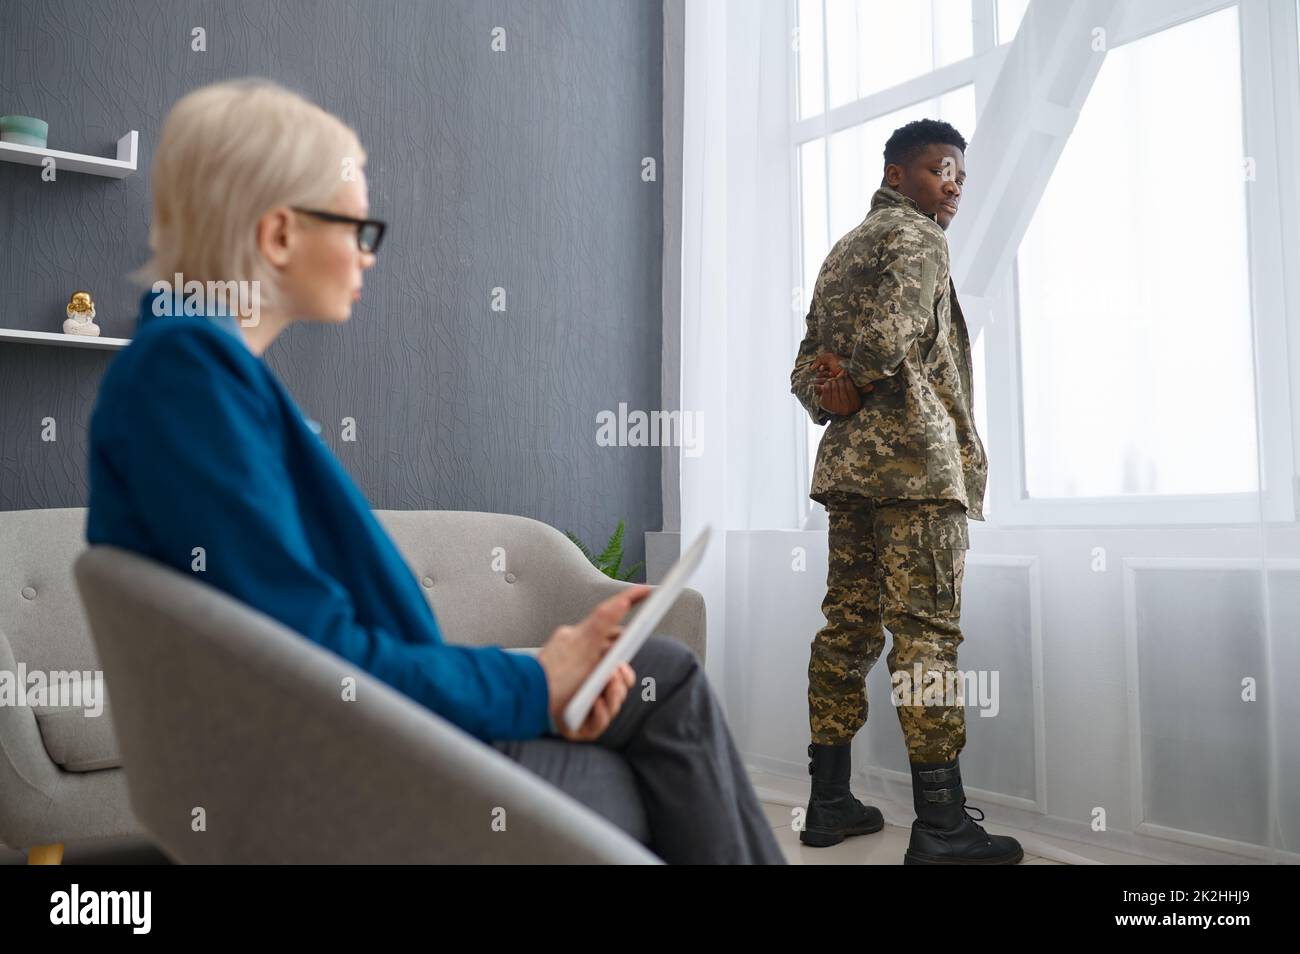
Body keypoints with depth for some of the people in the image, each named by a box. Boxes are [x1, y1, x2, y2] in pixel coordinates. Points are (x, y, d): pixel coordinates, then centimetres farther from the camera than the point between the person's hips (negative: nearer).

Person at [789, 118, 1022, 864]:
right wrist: (860, 379, -5)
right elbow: (900, 322, -22)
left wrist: (832, 394, 0)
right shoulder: (916, 235, -2)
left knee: (849, 626, 9)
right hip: (915, 460, -9)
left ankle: (830, 801, 14)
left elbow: (805, 369, 19)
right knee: (926, 632, -9)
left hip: (847, 460, 9)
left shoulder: (843, 249, 25)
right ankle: (942, 828, -6)